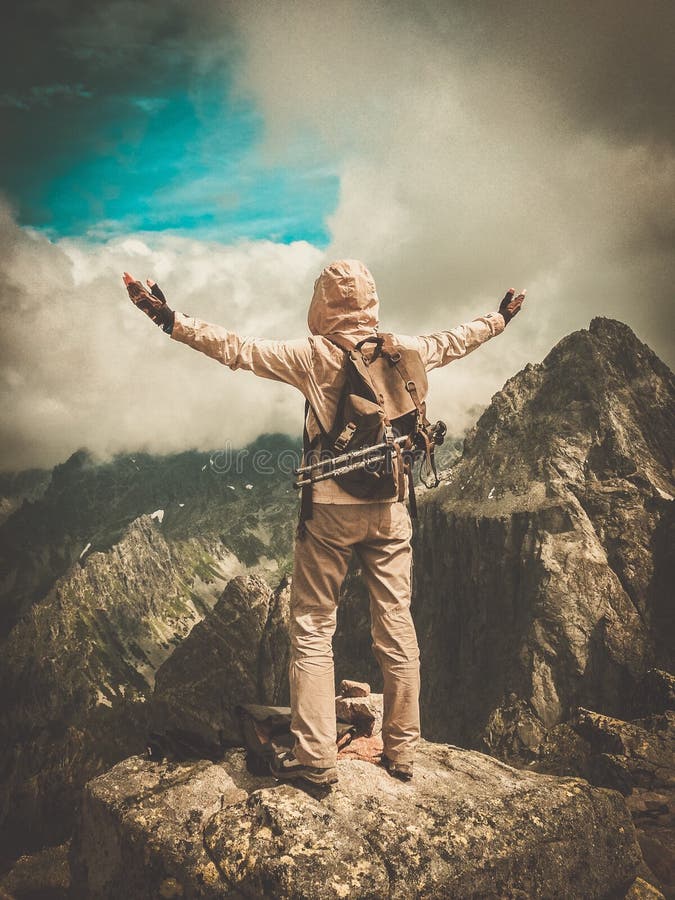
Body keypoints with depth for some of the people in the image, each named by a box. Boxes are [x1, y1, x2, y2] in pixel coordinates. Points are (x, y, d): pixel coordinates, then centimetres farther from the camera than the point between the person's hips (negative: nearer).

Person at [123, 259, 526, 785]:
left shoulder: (312, 356, -10)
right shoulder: (405, 351, 3)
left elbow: (236, 348, -11)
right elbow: (455, 342, 21)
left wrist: (171, 320, -6)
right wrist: (501, 318, 39)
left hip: (332, 510, -4)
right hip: (390, 507, 4)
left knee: (313, 629, 7)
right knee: (397, 627, 11)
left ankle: (315, 758, 11)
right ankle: (402, 752, 22)